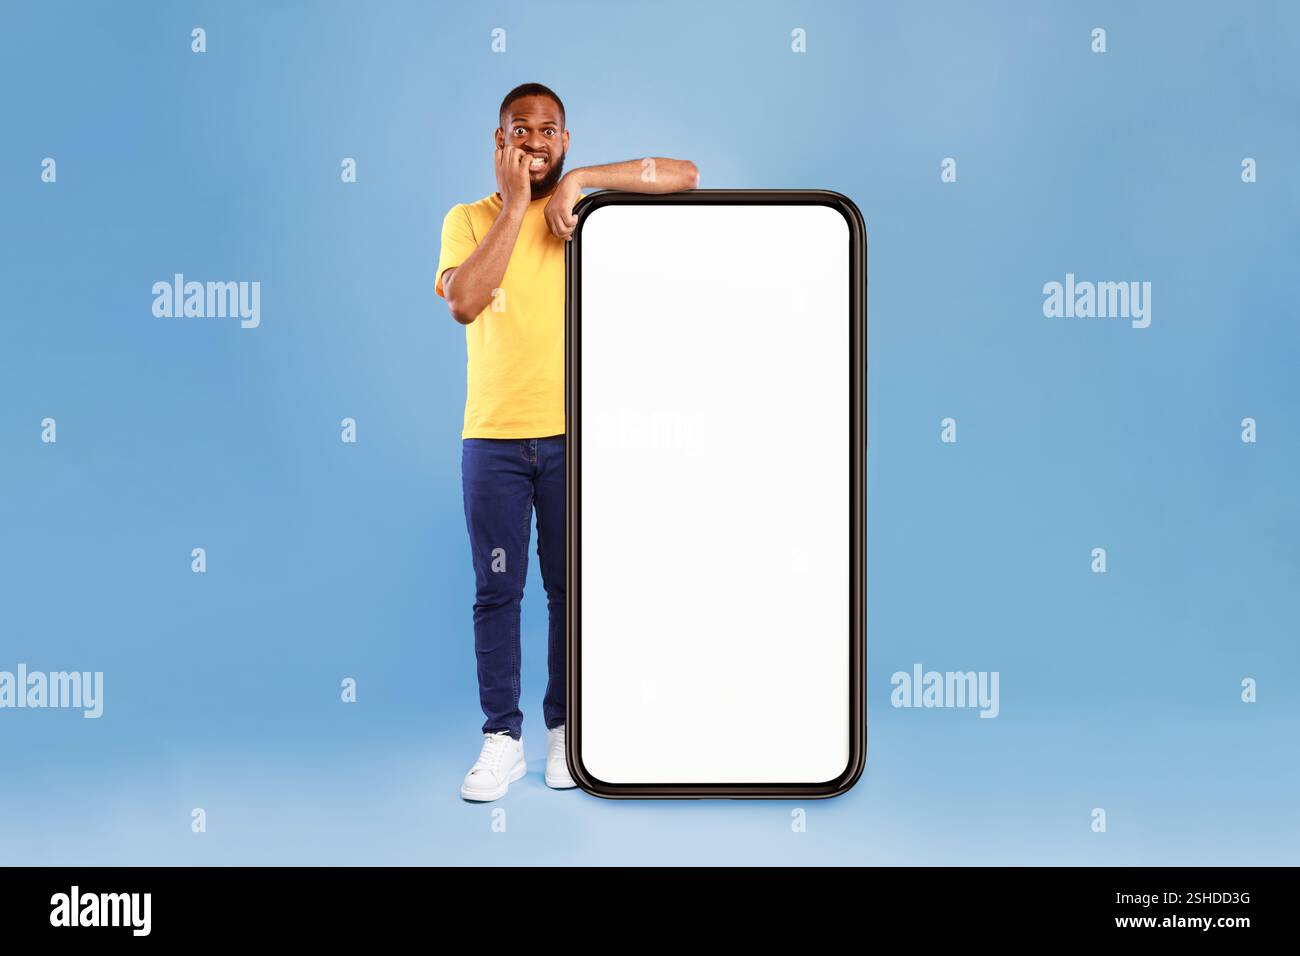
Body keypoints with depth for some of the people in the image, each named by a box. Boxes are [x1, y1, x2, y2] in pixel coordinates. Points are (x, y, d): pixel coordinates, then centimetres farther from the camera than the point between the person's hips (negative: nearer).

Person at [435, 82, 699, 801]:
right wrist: (515, 202, -12)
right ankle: (502, 737, 16)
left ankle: (564, 728, 23)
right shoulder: (468, 219, 4)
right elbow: (464, 301, -15)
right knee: (497, 590, 5)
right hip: (492, 438, 0)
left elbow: (685, 174, -7)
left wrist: (578, 180, -13)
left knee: (571, 587, 9)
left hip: (573, 436, 0)